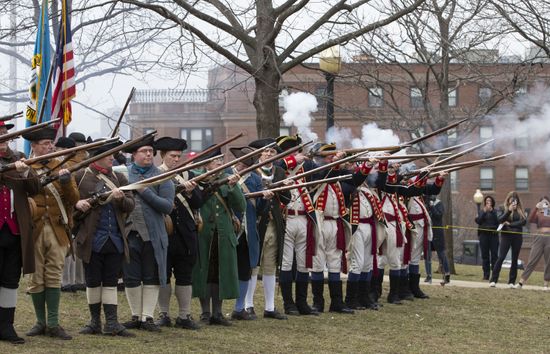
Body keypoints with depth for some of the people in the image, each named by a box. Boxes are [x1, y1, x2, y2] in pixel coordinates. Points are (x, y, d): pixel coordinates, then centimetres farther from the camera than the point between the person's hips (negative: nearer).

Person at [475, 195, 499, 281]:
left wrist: (491, 211, -11)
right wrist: (484, 212, -9)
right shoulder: (481, 211, 11)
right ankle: (486, 275, 6)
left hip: (493, 234, -1)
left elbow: (498, 221, -6)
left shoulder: (495, 211, 8)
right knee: (485, 255, 2)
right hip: (484, 234, 1)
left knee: (494, 255, -7)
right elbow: (478, 221, -1)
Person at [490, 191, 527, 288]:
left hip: (517, 237, 2)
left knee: (515, 259, 5)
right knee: (501, 257, -9)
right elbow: (500, 220, -12)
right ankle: (493, 280, -8)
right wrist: (509, 210, -22)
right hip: (506, 236, -2)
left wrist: (510, 224, -10)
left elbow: (524, 221, -5)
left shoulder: (520, 210, 7)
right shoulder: (504, 208, 2)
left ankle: (512, 282, 9)